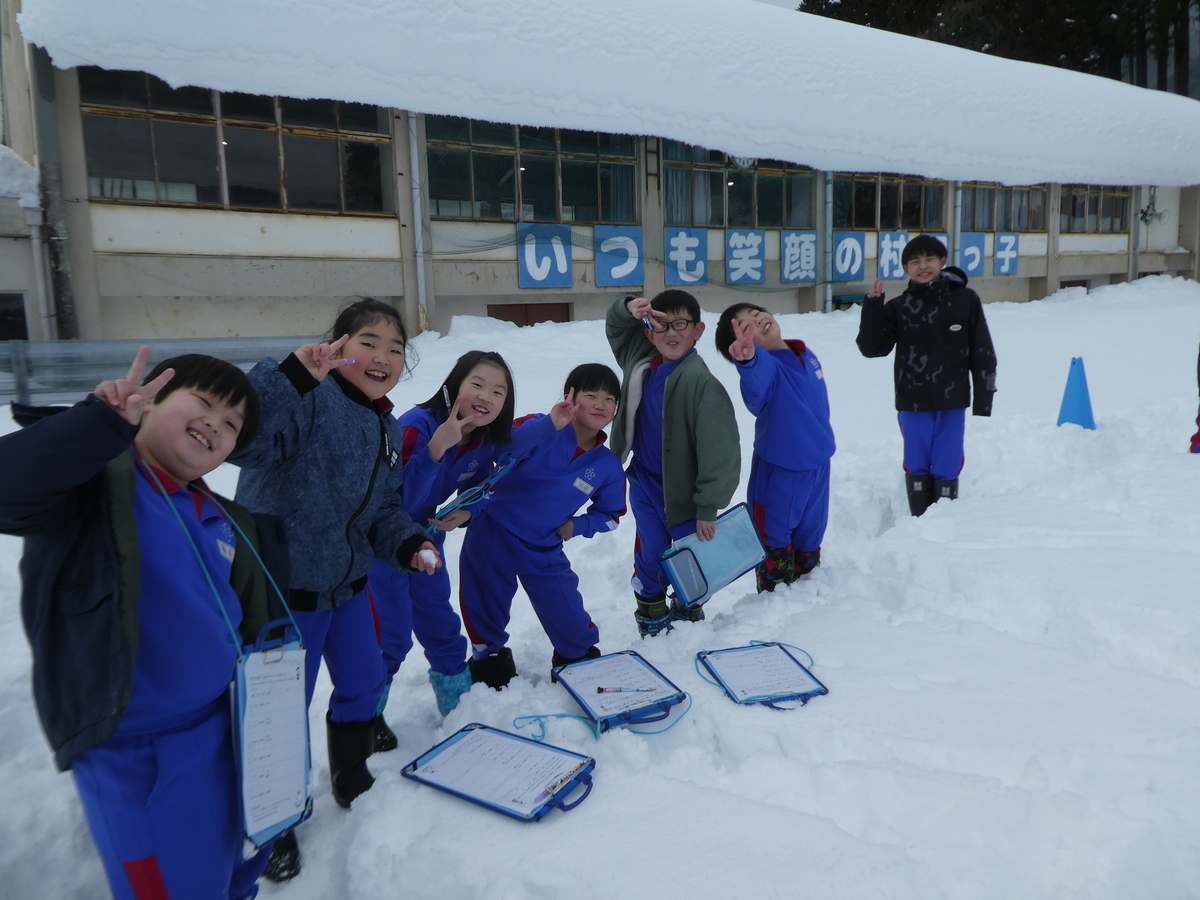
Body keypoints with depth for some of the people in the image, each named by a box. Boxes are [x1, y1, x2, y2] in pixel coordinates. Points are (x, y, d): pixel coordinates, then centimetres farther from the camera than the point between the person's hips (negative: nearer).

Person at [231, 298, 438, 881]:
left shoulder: (386, 429, 8)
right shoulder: (310, 399, -20)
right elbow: (245, 438, -39)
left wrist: (409, 544, -5)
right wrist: (292, 375, -48)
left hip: (348, 581, 8)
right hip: (283, 586, -8)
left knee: (363, 683, 21)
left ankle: (353, 779, 47)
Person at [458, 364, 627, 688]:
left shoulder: (608, 467, -1)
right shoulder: (543, 431, -14)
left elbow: (610, 514, 14)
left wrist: (577, 526, -4)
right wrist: (548, 425, -48)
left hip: (544, 551, 3)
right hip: (493, 536, -3)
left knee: (572, 621, 6)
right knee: (487, 615, 13)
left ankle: (581, 661, 37)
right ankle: (489, 658, 42)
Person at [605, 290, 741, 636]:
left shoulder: (701, 382, -27)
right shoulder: (640, 358, -6)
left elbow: (720, 451, -25)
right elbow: (615, 326, 16)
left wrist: (708, 507, -19)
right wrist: (629, 308, -10)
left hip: (683, 488, -4)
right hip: (644, 482, 4)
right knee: (651, 555, 11)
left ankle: (688, 612, 42)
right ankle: (651, 614, 35)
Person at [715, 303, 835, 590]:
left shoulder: (806, 355, 0)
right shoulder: (765, 365, -23)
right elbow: (756, 387, -50)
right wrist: (748, 359, -71)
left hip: (817, 465, 7)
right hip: (779, 471, -7)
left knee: (810, 536, 22)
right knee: (776, 542, 8)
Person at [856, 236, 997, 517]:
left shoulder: (965, 300, -2)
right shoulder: (898, 307, 0)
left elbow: (983, 352, 2)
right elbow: (872, 347, -7)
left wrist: (984, 396, 2)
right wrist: (872, 306, -14)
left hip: (952, 400, -1)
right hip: (913, 402, 1)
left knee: (946, 467, 4)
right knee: (917, 467, 9)